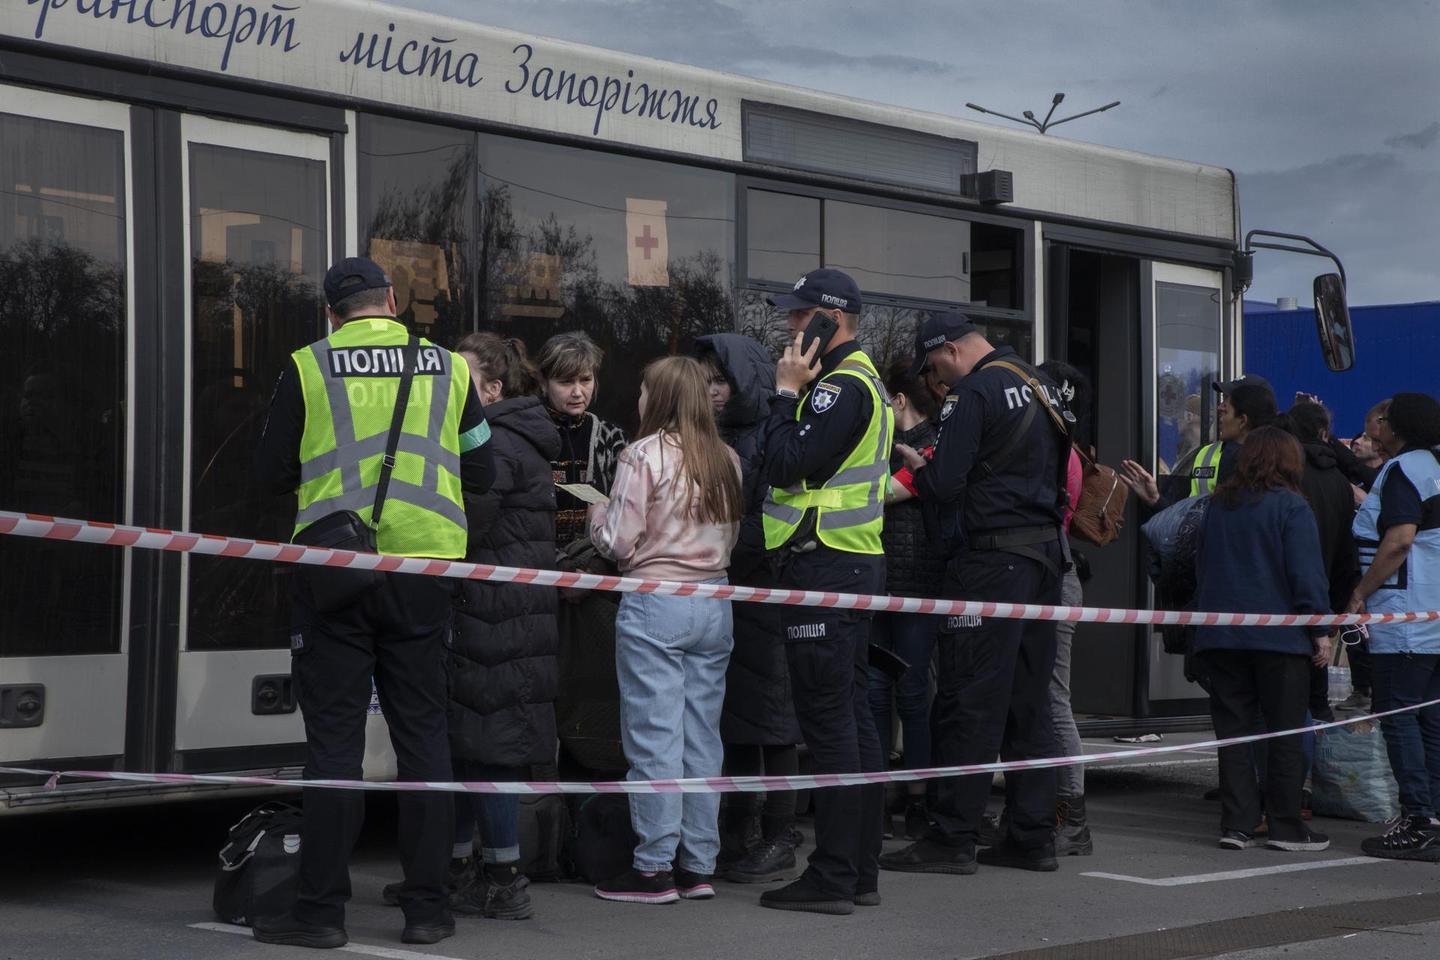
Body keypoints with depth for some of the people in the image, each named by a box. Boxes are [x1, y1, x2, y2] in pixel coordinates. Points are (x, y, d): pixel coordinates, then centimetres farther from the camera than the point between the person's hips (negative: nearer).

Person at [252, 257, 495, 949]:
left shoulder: (308, 368, -1)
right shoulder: (447, 366, 6)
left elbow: (271, 474, 3)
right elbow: (481, 473, 11)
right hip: (423, 568, 2)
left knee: (334, 739, 3)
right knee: (422, 732, 9)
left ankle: (322, 908, 4)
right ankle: (428, 906, 11)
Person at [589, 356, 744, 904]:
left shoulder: (645, 455, -9)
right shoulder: (726, 460, 9)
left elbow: (619, 542, -9)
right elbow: (733, 536, 13)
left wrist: (598, 514, 11)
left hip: (654, 605, -6)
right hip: (714, 602, 6)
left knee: (653, 737, -2)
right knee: (701, 736, 10)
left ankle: (655, 868, 0)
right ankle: (698, 865, 14)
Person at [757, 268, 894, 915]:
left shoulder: (841, 387, -14)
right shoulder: (863, 382, 19)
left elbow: (786, 464, -20)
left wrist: (786, 392, -10)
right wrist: (795, 393, 13)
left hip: (824, 567, -11)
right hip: (855, 564, 11)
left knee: (829, 722, -9)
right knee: (853, 719, 12)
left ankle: (831, 879, -7)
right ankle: (861, 872, 17)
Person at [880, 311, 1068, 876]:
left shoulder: (974, 394, -11)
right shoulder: (1040, 386, 16)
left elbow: (945, 484, -16)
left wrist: (918, 468, 3)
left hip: (990, 561, -9)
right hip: (1045, 553, 9)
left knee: (967, 701, -5)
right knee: (1029, 700, 10)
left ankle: (953, 837, -4)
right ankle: (1033, 835, 12)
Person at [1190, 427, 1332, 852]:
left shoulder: (1218, 505, 10)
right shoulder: (1291, 506, -7)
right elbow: (1307, 574, -10)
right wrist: (1321, 632, -5)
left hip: (1220, 636, 5)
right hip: (1279, 636, -5)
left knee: (1232, 730, 6)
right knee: (1285, 733, 3)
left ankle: (1237, 824, 4)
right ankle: (1286, 827, 4)